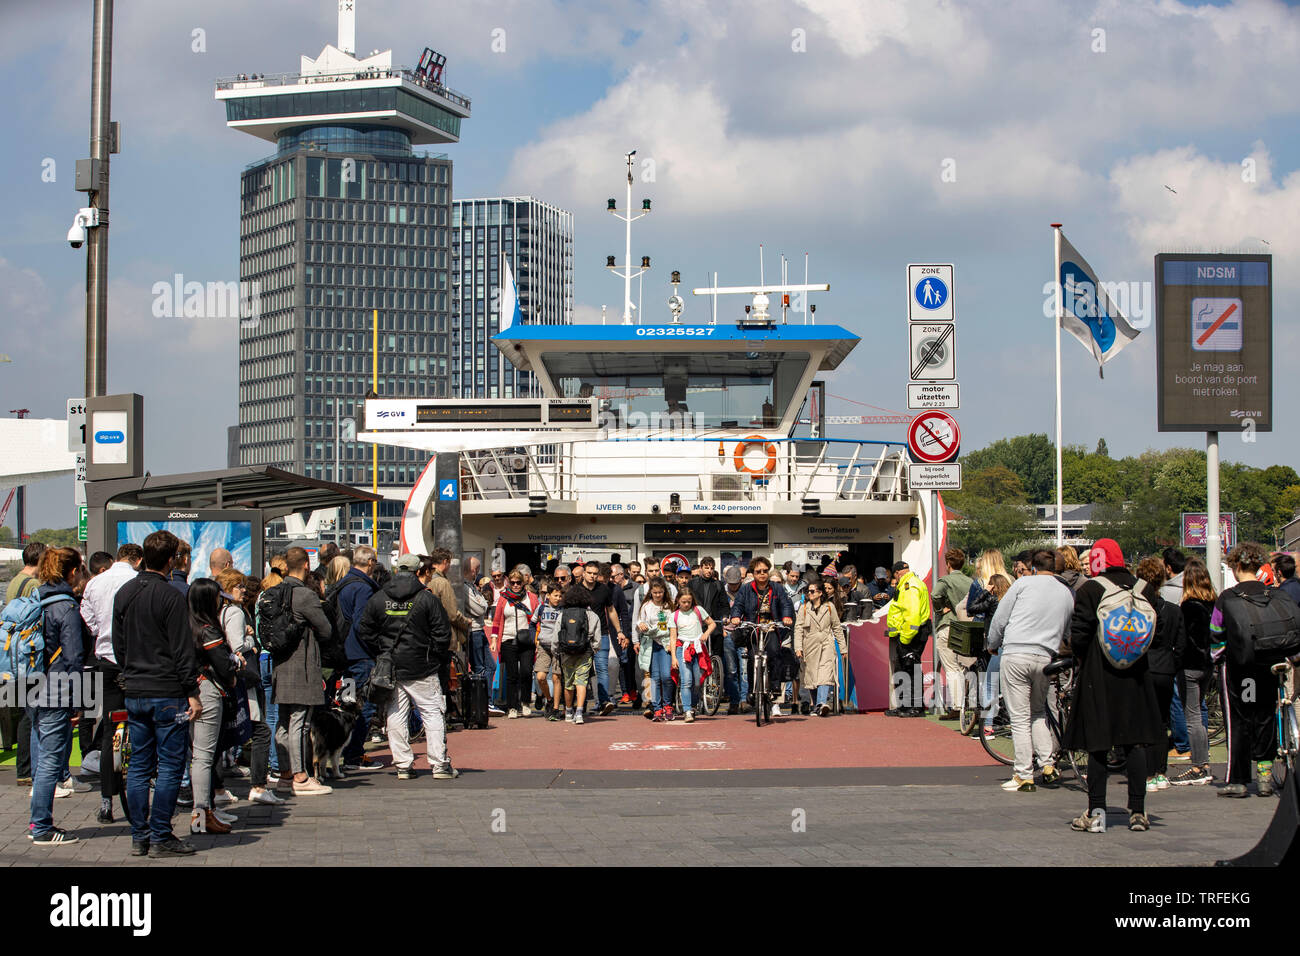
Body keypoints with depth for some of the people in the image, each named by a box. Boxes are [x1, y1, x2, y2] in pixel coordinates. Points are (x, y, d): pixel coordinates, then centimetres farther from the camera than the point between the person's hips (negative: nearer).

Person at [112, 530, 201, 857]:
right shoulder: (171, 597, -12)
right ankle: (161, 838, -2)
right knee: (170, 766, -1)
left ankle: (139, 836, 12)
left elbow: (118, 644, 16)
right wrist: (193, 693, -10)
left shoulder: (123, 594, 8)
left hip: (134, 693, 7)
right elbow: (182, 649, -13)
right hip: (168, 694, -7)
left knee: (138, 766, 10)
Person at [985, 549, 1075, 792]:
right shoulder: (1068, 594, 14)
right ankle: (1048, 765, 13)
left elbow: (1000, 619, 5)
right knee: (1038, 712, 24)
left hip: (1015, 654, -4)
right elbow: (1066, 633, 18)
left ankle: (1024, 776, 1)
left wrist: (992, 644, 20)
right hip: (1046, 657, 4)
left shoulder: (1023, 583, 3)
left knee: (1020, 718, 0)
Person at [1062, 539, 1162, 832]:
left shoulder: (1090, 590, -10)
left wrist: (1082, 660, 6)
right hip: (1135, 676, 3)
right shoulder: (1143, 589, 3)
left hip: (1098, 676, -3)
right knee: (1135, 742, 9)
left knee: (1097, 744, 1)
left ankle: (1096, 813, 1)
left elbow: (1078, 634, -11)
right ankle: (1138, 812, 9)